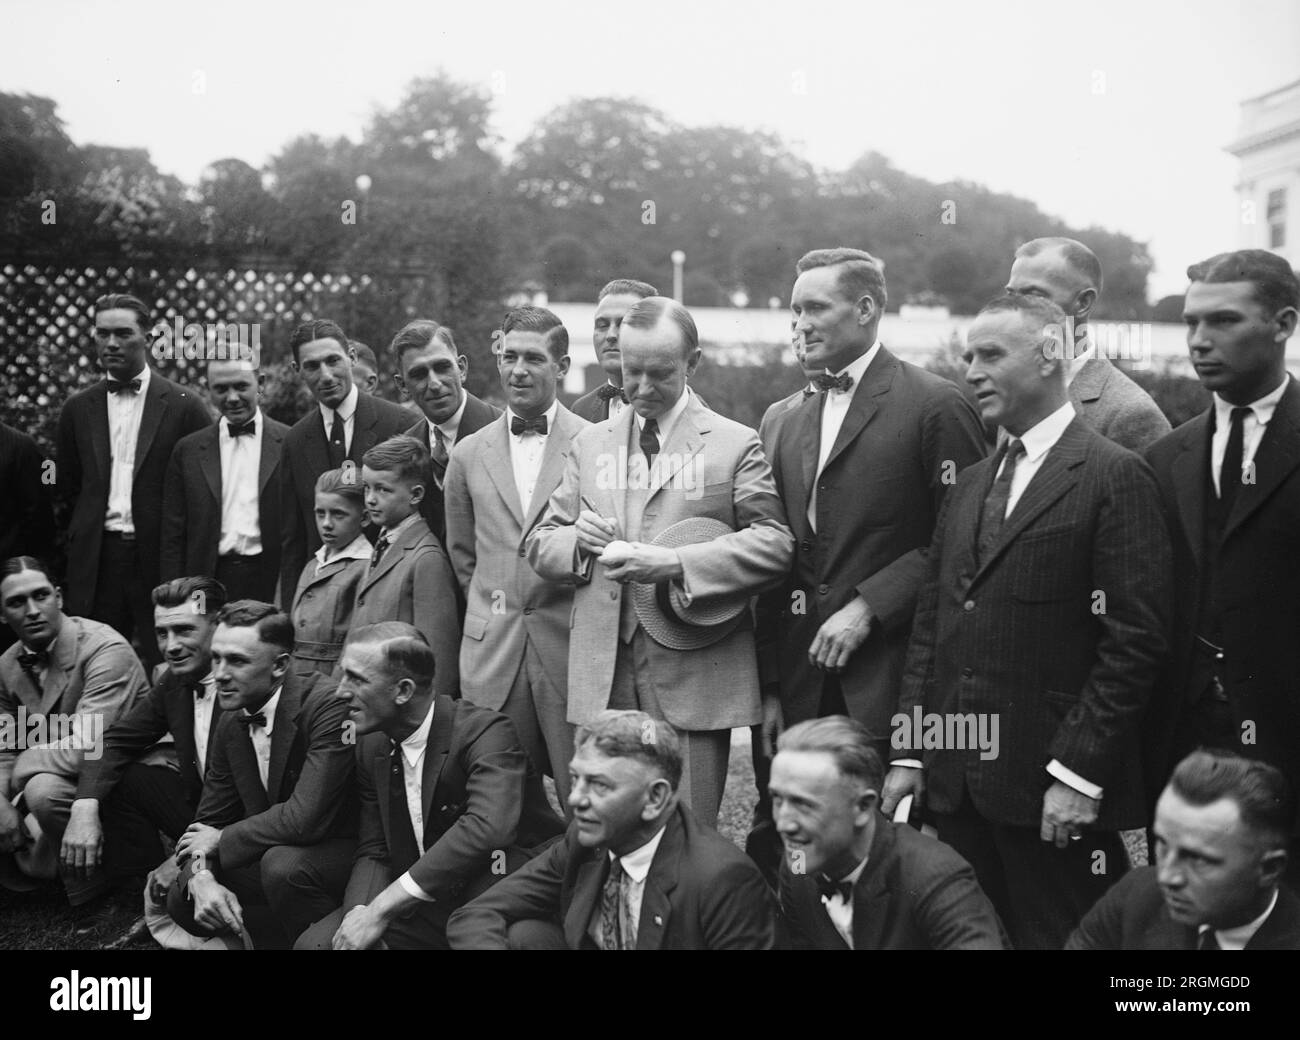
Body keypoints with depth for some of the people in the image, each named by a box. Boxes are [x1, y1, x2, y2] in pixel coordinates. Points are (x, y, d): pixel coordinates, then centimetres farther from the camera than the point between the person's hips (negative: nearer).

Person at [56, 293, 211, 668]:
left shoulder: (184, 405, -2)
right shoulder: (77, 408, 10)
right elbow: (67, 484, 19)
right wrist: (93, 523, 11)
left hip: (160, 556, -3)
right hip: (97, 559, 3)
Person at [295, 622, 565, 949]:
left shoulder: (486, 732, -18)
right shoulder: (372, 748, 5)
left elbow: (487, 827, -35)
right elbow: (374, 852, 7)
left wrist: (380, 909, -32)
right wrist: (359, 911, -17)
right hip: (425, 907, 6)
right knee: (315, 941, -11)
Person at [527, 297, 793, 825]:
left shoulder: (734, 444, 3)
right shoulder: (589, 444, 16)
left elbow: (774, 543, -8)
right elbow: (540, 544, 18)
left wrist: (673, 563, -18)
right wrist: (578, 540, -6)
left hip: (694, 672, -3)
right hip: (601, 677, 4)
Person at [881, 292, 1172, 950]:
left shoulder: (1115, 476, -7)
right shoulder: (970, 484, 16)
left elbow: (1135, 639, -13)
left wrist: (1076, 772, -16)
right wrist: (907, 752, 8)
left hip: (1054, 795, -6)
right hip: (956, 785, 7)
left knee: (1057, 937, 2)